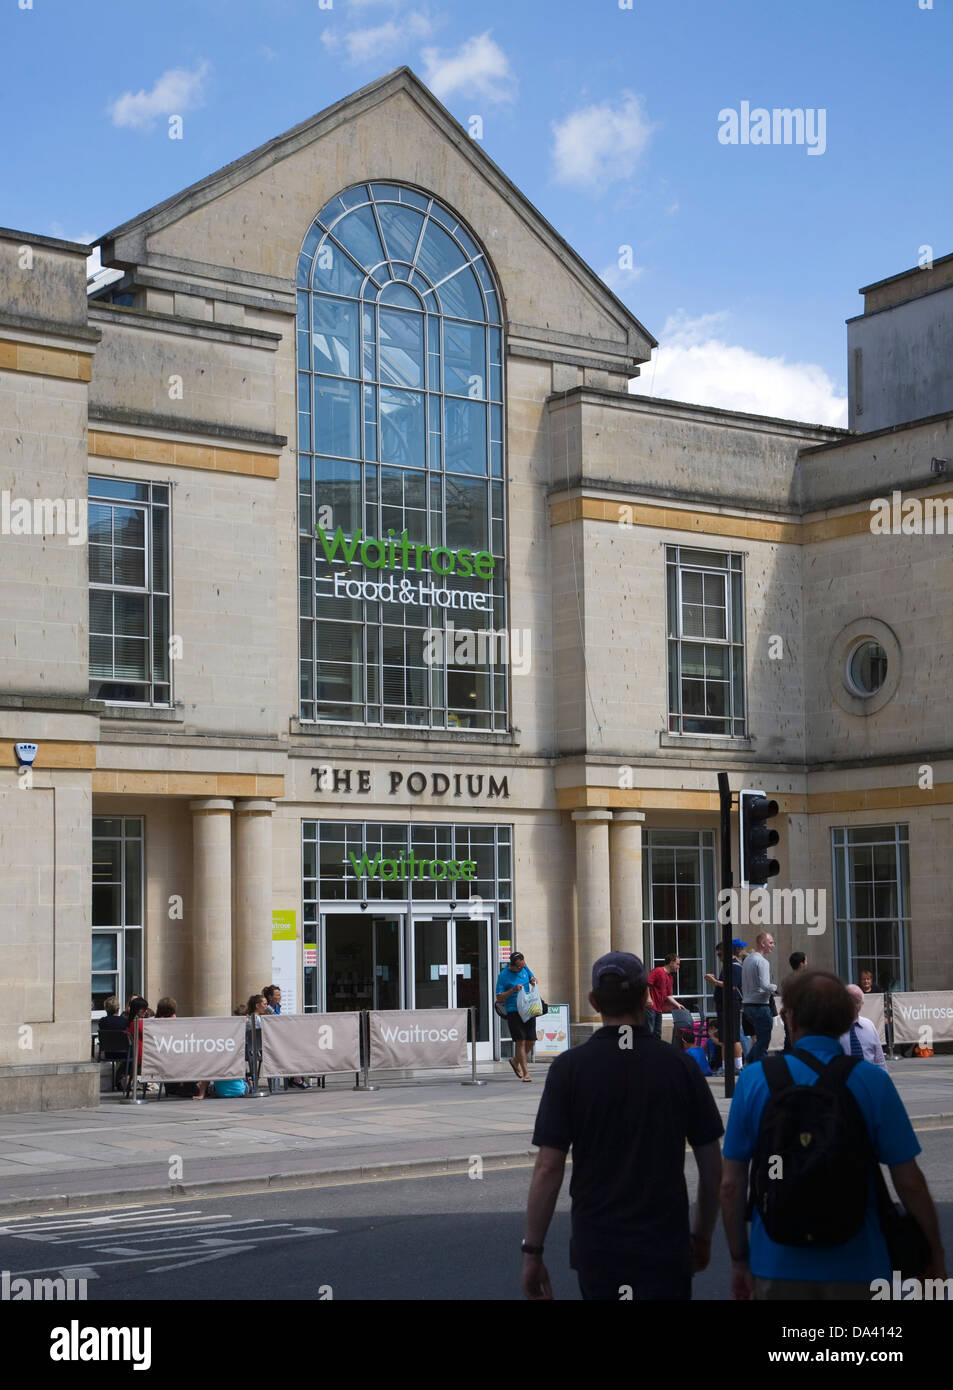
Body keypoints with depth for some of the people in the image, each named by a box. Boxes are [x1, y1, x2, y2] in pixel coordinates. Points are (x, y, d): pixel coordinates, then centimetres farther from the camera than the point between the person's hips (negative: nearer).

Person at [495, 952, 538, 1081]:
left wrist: (533, 980, 0)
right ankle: (526, 1073, -9)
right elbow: (499, 998, -8)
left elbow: (532, 978, 24)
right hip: (513, 1011, -5)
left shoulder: (524, 968, 6)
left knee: (531, 1041, 5)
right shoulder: (503, 975, -9)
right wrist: (513, 990, -22)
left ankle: (515, 1061, 30)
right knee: (521, 1041, -11)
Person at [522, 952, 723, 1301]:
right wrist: (703, 1236, 17)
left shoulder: (569, 1067, -6)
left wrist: (532, 1251, -2)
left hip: (596, 1247, 0)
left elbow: (548, 1168, -9)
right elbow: (712, 1166, 3)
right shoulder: (680, 1066, -2)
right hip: (666, 1246, 0)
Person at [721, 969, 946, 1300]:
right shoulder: (872, 1081, -7)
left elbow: (731, 1185, -1)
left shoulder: (754, 1080, -3)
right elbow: (910, 1183, -7)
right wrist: (936, 1257, 6)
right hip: (856, 1268, -1)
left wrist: (739, 1261, 9)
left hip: (778, 1268, 1)